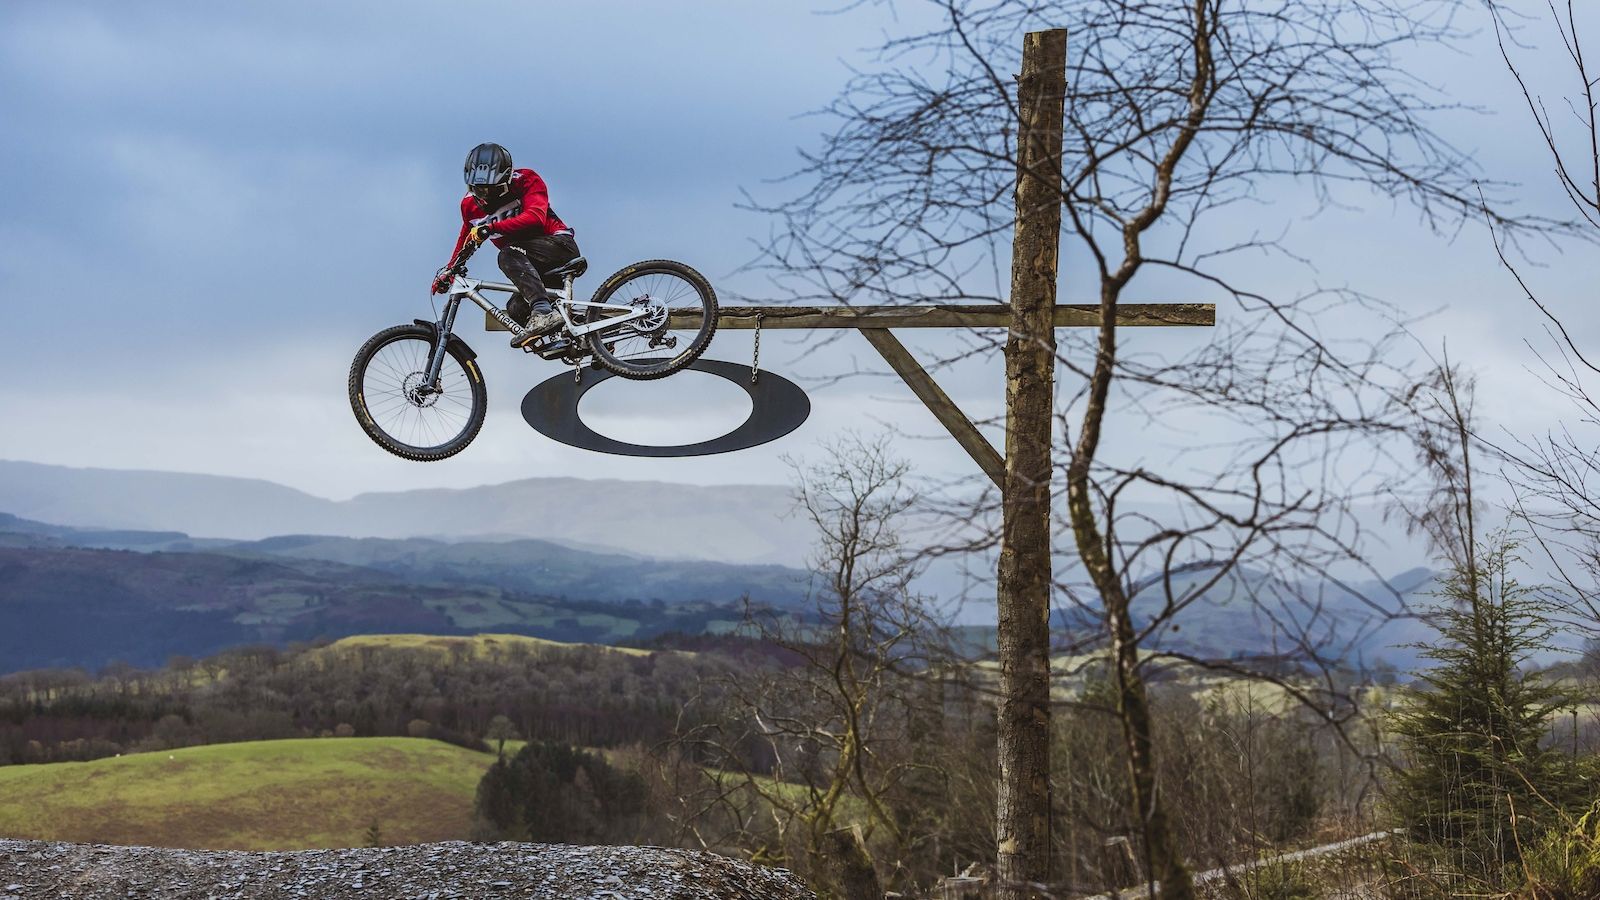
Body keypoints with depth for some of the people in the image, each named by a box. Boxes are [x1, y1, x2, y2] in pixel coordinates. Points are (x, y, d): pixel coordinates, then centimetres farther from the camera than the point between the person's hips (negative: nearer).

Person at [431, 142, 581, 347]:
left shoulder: (526, 180, -14)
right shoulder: (471, 204, 3)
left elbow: (535, 218, -32)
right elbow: (465, 239, 21)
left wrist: (491, 228, -41)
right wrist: (448, 271, 10)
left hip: (560, 245, -8)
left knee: (509, 255, -32)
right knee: (516, 309, -12)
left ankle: (543, 313, -48)